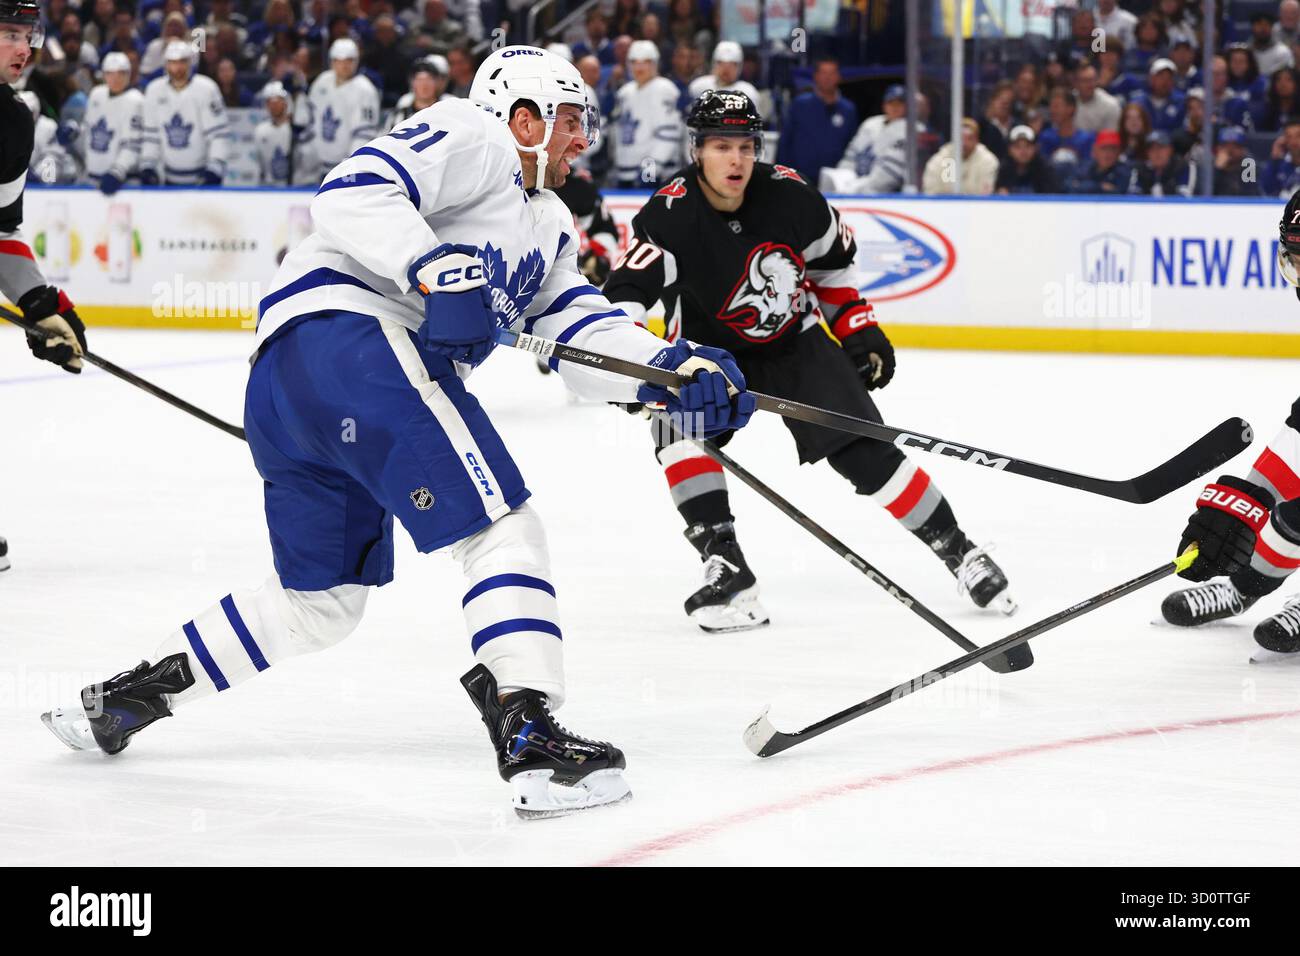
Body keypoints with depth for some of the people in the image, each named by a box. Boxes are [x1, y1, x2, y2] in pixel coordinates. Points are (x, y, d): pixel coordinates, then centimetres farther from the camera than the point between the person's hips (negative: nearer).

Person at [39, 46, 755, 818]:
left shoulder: (548, 226, 31)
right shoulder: (474, 137, 2)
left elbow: (589, 334, 21)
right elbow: (353, 191, -13)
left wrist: (680, 373, 5)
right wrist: (436, 269, -26)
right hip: (344, 327, -11)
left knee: (323, 603, 21)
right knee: (503, 528, -15)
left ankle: (130, 695, 28)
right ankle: (532, 738, -27)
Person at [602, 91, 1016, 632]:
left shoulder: (790, 196, -17)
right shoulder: (670, 215, -25)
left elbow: (833, 260, 3)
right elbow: (625, 293, -34)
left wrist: (858, 331, 4)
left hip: (796, 341, 1)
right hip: (708, 348, -1)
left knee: (866, 451, -9)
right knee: (679, 426, -28)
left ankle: (958, 552, 7)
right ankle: (726, 570, -24)